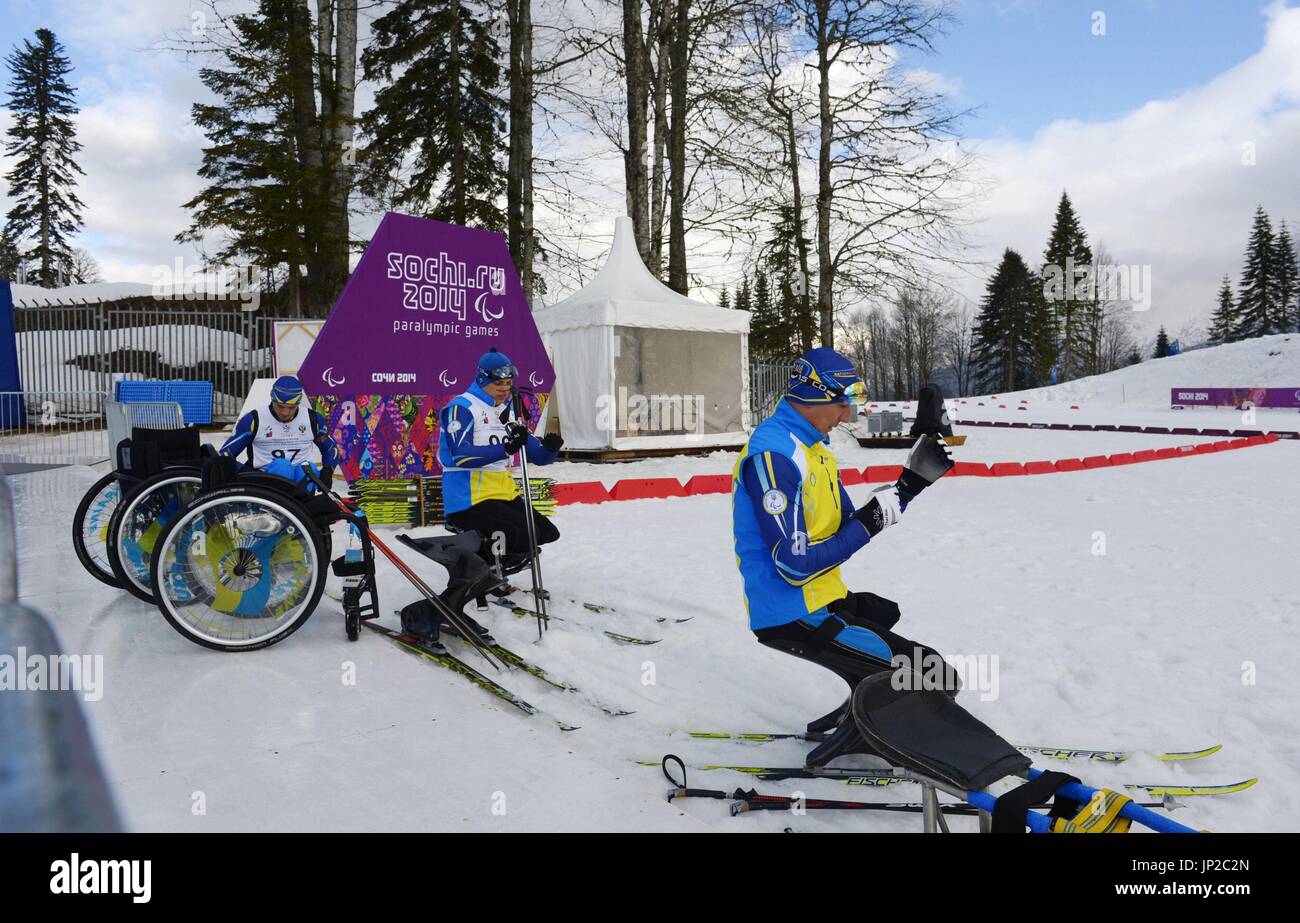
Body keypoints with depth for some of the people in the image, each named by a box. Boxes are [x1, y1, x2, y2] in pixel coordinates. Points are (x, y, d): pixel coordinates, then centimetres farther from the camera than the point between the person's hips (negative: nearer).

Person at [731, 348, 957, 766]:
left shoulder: (810, 446, 11)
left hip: (820, 601, 11)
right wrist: (870, 522, -18)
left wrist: (913, 482, 11)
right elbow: (796, 564, -25)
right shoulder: (773, 454, -21)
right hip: (793, 616, -10)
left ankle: (861, 717, 31)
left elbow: (845, 528, 16)